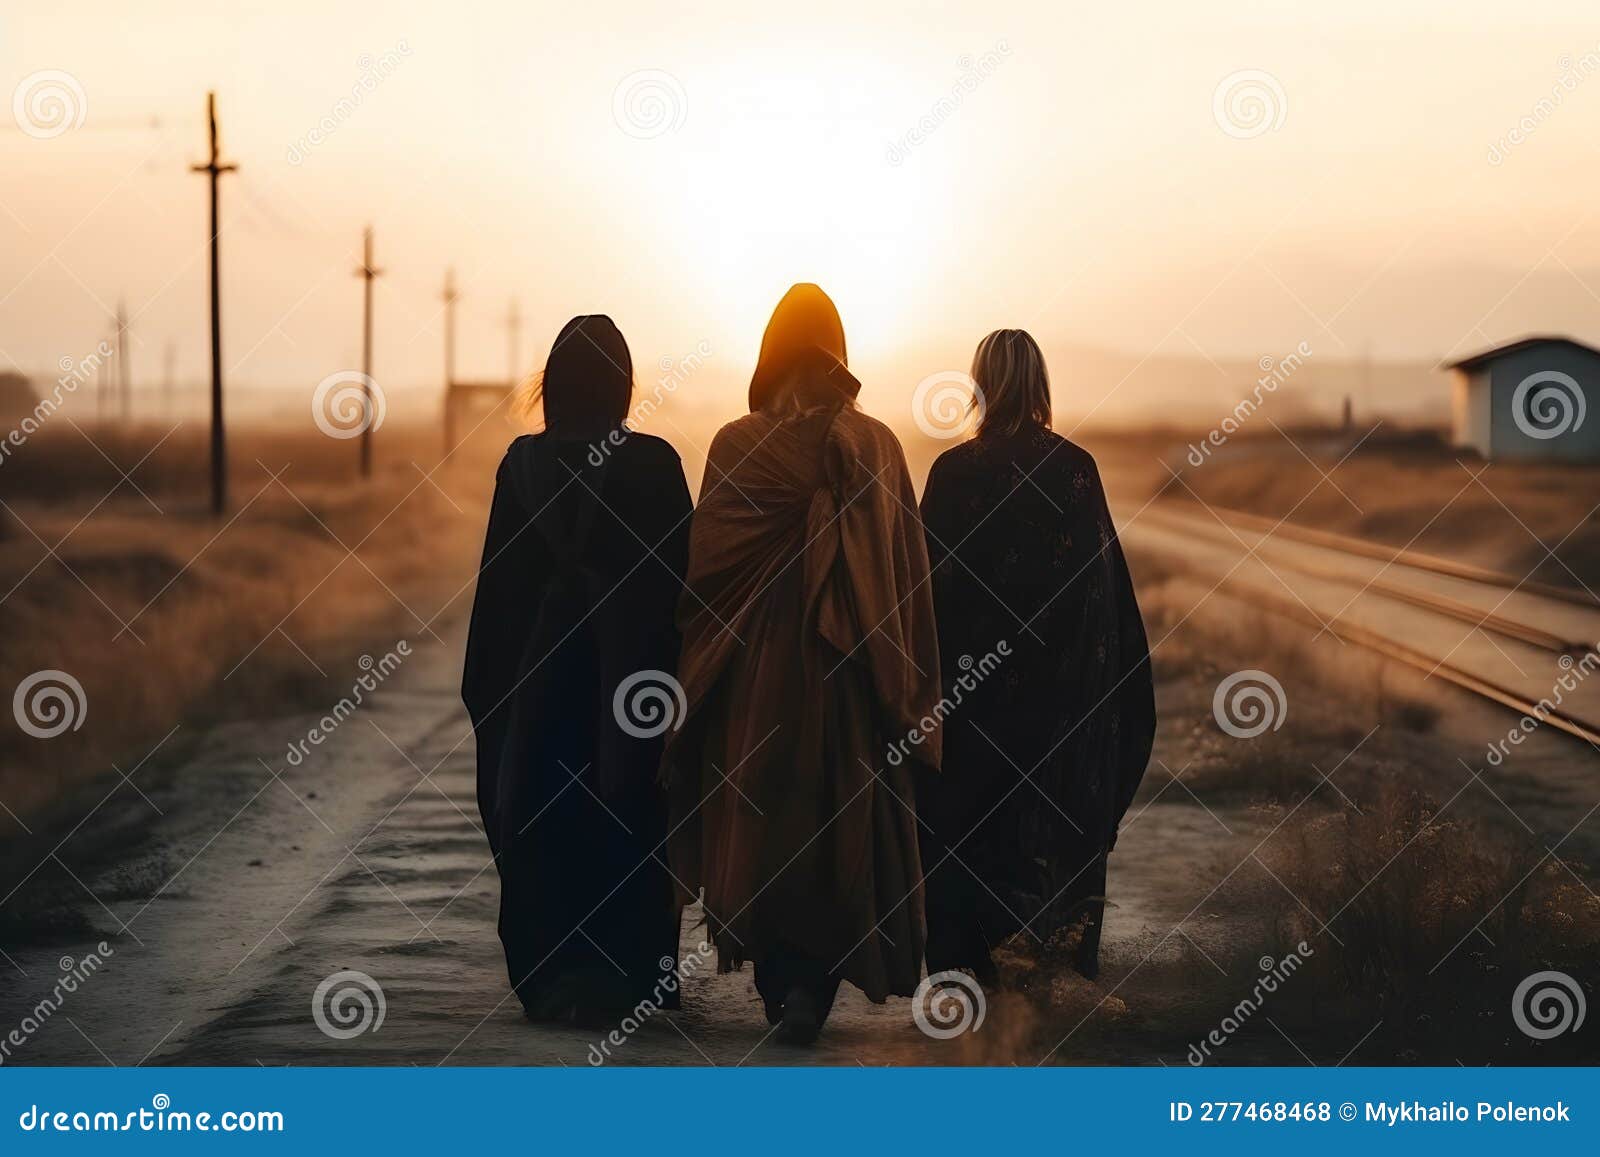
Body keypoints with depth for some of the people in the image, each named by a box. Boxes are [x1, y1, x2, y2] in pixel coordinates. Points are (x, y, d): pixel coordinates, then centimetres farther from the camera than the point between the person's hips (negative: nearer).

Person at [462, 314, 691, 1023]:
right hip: (634, 668, 0)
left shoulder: (524, 461, -4)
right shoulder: (656, 463, -5)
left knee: (540, 826, 9)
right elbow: (681, 575, -4)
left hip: (541, 671, 0)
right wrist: (678, 668, 5)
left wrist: (485, 689, 5)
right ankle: (622, 981, 8)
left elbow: (499, 580, -1)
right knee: (627, 829, 8)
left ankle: (552, 982, 8)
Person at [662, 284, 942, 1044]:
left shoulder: (737, 446, -6)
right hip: (851, 669, 1)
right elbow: (910, 569, 1)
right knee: (844, 822, 9)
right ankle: (813, 985, -2)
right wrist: (908, 688, 7)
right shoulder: (877, 446, -1)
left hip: (757, 667, -1)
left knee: (760, 818, 10)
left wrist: (698, 662, 8)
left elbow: (704, 562, -5)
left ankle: (782, 987, 12)